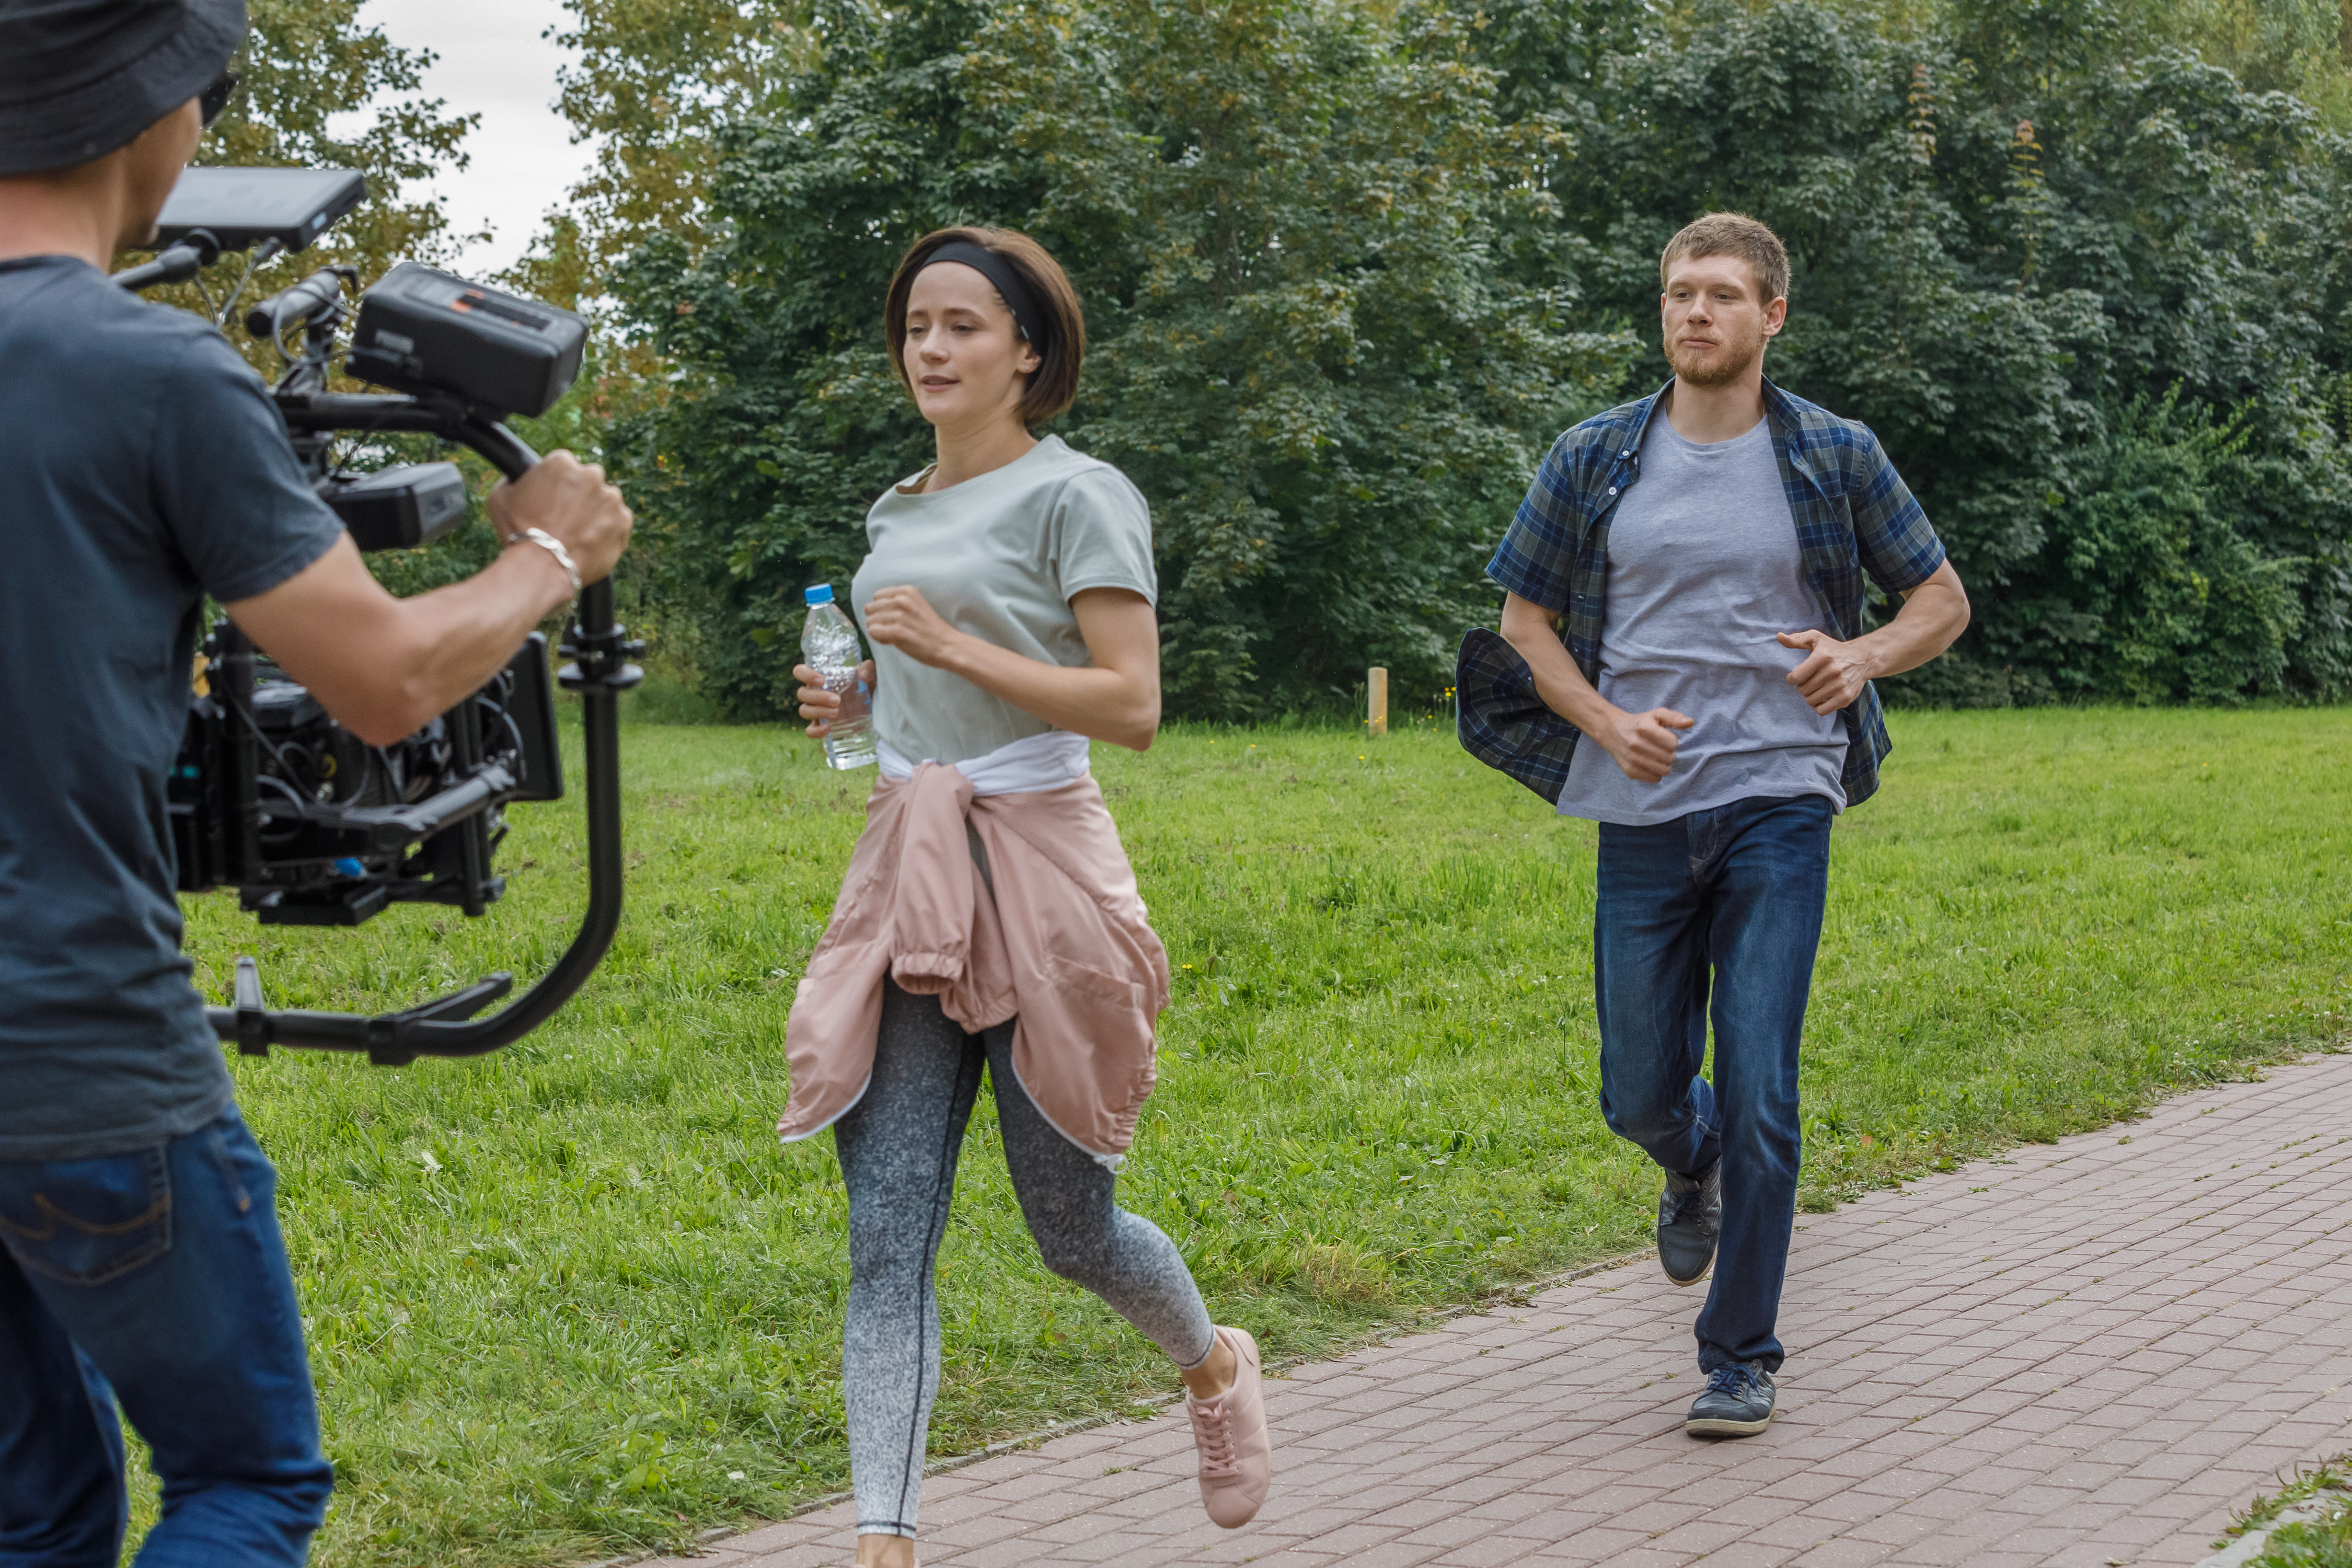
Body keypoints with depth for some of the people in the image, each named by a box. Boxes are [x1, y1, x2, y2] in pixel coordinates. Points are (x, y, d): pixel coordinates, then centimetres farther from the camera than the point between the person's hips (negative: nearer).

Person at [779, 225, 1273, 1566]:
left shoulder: (1075, 495, -6)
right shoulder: (898, 512, 16)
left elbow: (1131, 707, -14)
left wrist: (949, 646, -20)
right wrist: (849, 700, 8)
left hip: (1036, 876, -6)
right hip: (907, 885, 6)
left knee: (1072, 1226, 6)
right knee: (888, 1231, -6)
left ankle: (1217, 1367, 38)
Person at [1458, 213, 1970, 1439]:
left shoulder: (1836, 457, 3)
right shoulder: (1595, 460, 5)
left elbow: (1942, 601, 11)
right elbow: (1525, 620, 11)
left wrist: (1864, 655, -11)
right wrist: (1607, 724, -7)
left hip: (1779, 802, -2)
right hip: (1644, 814, 2)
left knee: (1757, 1093, -7)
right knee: (1639, 1096, 8)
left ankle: (1741, 1356, 8)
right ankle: (1694, 1163, 46)